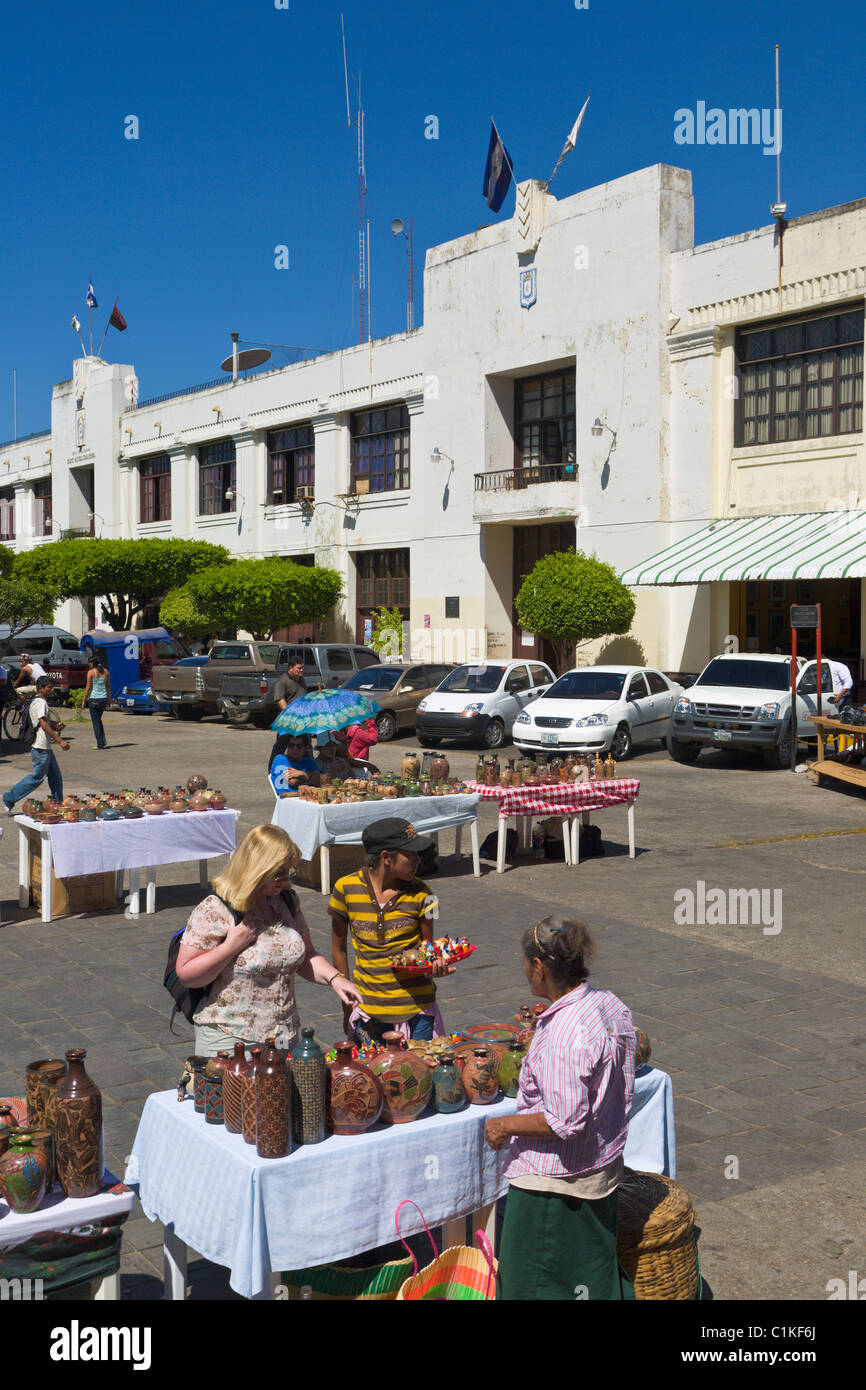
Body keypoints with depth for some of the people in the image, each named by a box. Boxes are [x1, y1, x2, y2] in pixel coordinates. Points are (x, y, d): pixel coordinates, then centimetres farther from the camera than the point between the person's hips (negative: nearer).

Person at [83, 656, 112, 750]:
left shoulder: (91, 672, -9)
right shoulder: (105, 671, 5)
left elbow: (88, 687, -10)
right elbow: (109, 687, 9)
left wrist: (84, 700, -2)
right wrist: (109, 700, 17)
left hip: (94, 699, -5)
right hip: (104, 698, 5)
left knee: (96, 722, 4)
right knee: (98, 720, 23)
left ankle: (100, 744, 3)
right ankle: (103, 741, 13)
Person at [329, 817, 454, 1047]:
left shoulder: (419, 893, -7)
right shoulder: (347, 889, -8)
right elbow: (338, 948, 5)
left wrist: (436, 965, -19)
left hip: (417, 1008, 0)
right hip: (368, 1010, 0)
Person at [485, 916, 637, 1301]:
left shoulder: (563, 1035, -30)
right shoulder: (612, 1006, -2)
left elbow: (566, 1122, -28)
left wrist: (506, 1125, -15)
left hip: (555, 1182, -9)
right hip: (603, 1168, 9)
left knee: (532, 1282, 9)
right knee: (595, 1268, 23)